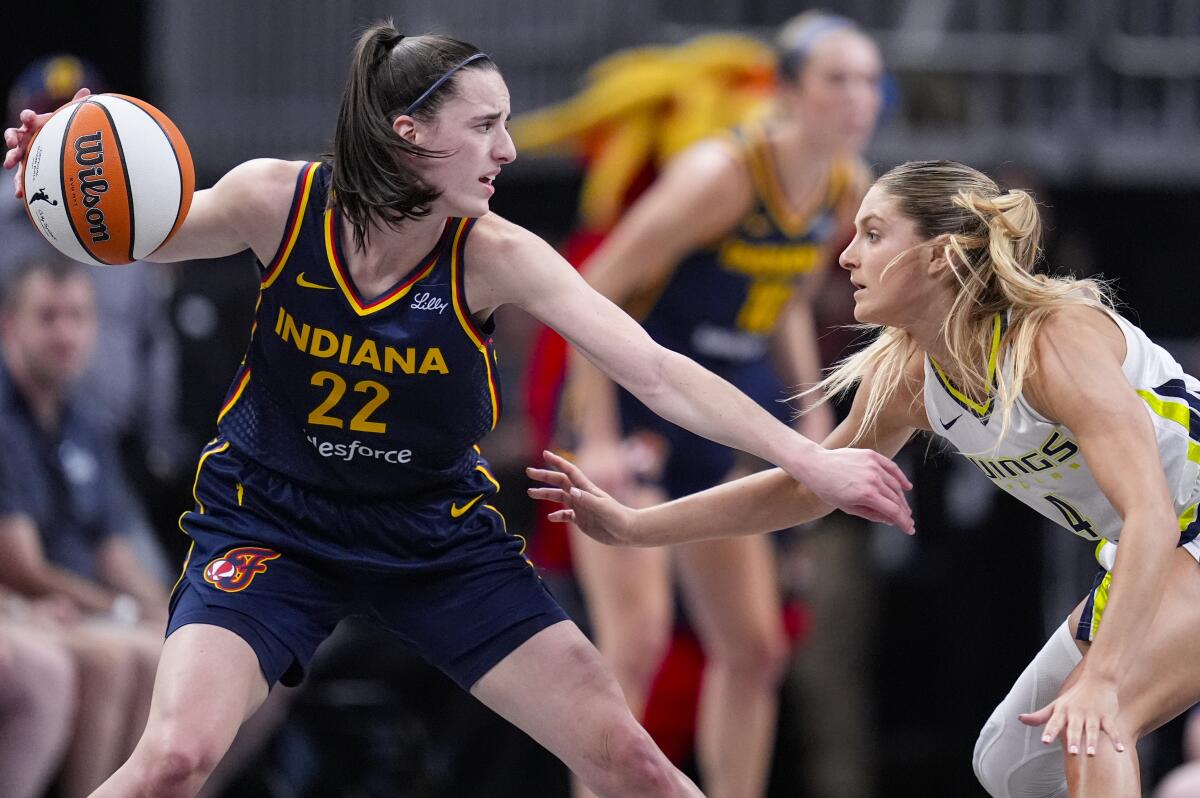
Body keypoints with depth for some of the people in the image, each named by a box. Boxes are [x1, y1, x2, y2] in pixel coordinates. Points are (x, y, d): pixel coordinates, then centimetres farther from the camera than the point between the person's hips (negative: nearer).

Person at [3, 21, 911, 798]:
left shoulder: (495, 255, -18)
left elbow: (655, 371, -21)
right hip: (273, 524, -1)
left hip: (438, 532, 2)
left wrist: (810, 460, -29)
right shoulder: (281, 201, -18)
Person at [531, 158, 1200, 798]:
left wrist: (1101, 679, -46)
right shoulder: (903, 377, -3)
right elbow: (805, 487, 13)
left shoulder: (1057, 338, -28)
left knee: (1092, 725, -30)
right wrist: (634, 526, 8)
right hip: (1136, 559, 9)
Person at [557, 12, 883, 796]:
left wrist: (815, 421, 7)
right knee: (637, 640, -17)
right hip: (632, 409, -8)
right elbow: (594, 292, -20)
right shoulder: (723, 174, -25)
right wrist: (599, 438, -23)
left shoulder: (850, 188, -2)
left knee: (755, 650, 9)